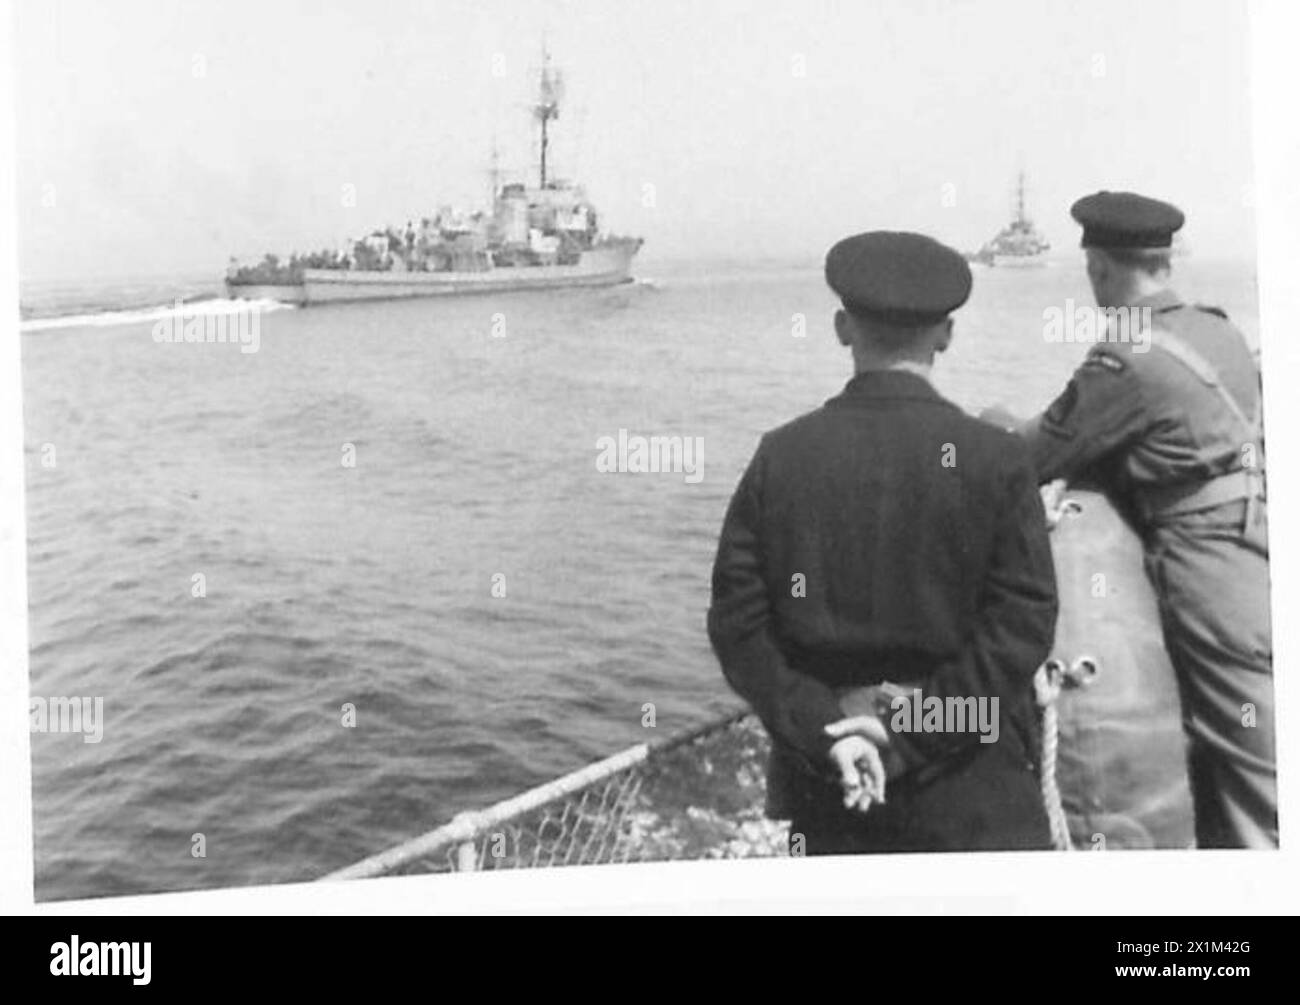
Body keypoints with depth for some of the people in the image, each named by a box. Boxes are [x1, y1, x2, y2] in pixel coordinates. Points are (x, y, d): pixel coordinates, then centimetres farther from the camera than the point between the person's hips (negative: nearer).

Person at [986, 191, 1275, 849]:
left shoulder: (1125, 359, -15)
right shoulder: (1219, 332, 9)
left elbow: (1038, 459, -6)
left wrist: (999, 429, 17)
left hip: (1217, 583, -8)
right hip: (1262, 547, 8)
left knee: (1255, 795, 0)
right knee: (1214, 769, 18)